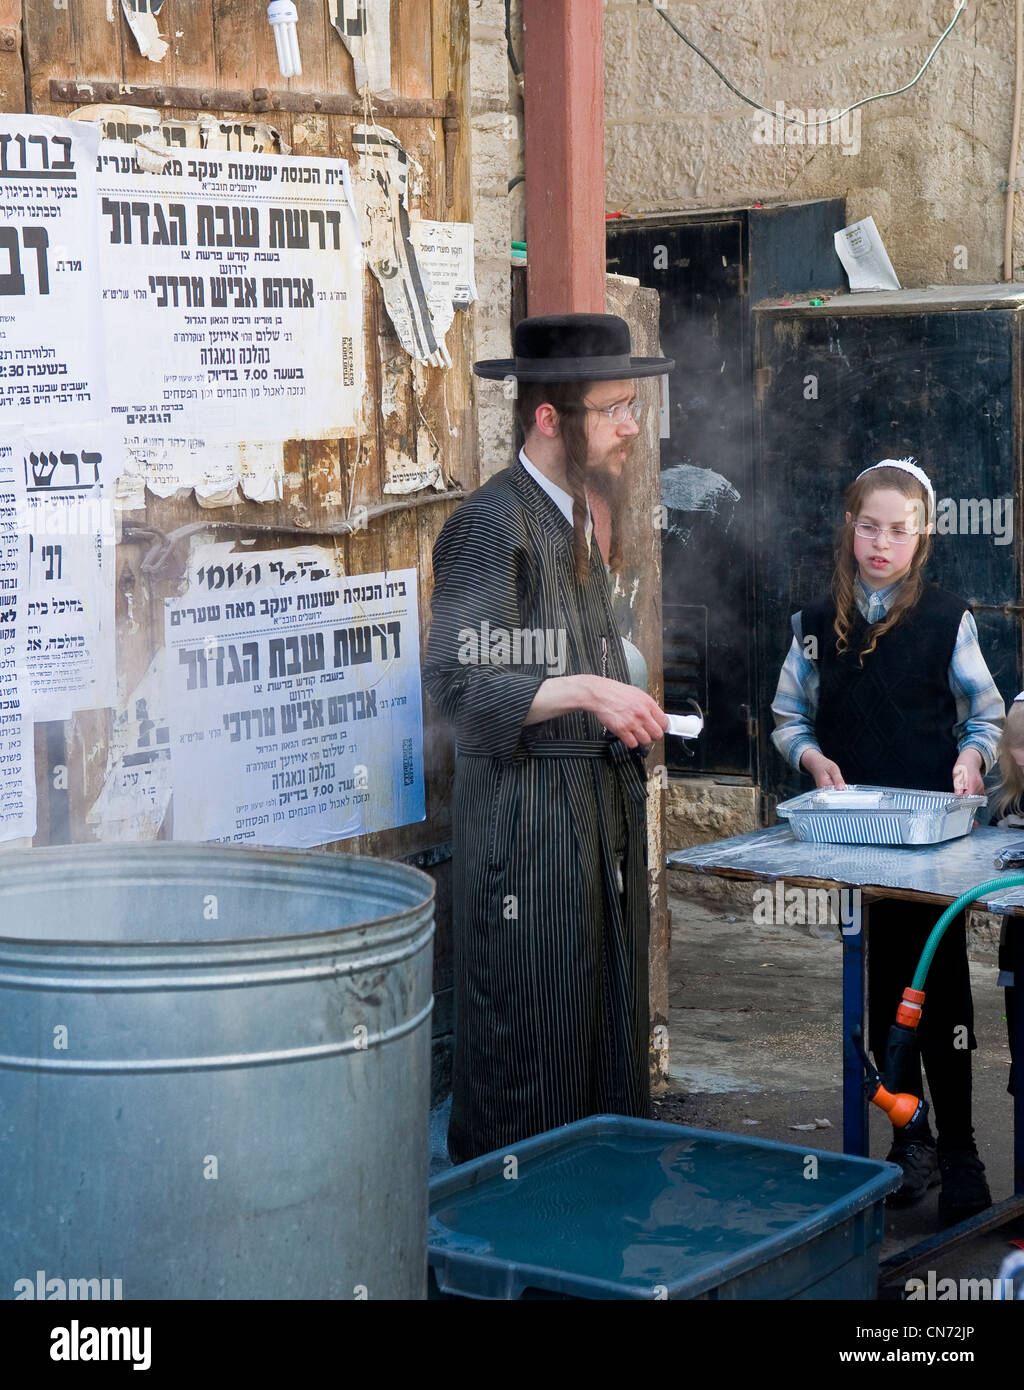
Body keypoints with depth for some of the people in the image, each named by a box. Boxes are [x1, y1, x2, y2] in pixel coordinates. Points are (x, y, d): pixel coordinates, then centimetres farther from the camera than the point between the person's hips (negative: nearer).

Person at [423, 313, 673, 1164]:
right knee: (527, 1048, -3)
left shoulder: (575, 517, 16)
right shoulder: (492, 524, -13)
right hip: (526, 822, -9)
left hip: (599, 808, 9)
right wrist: (586, 691, -26)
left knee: (609, 1031, 12)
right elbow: (457, 684, -20)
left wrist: (625, 712, 14)